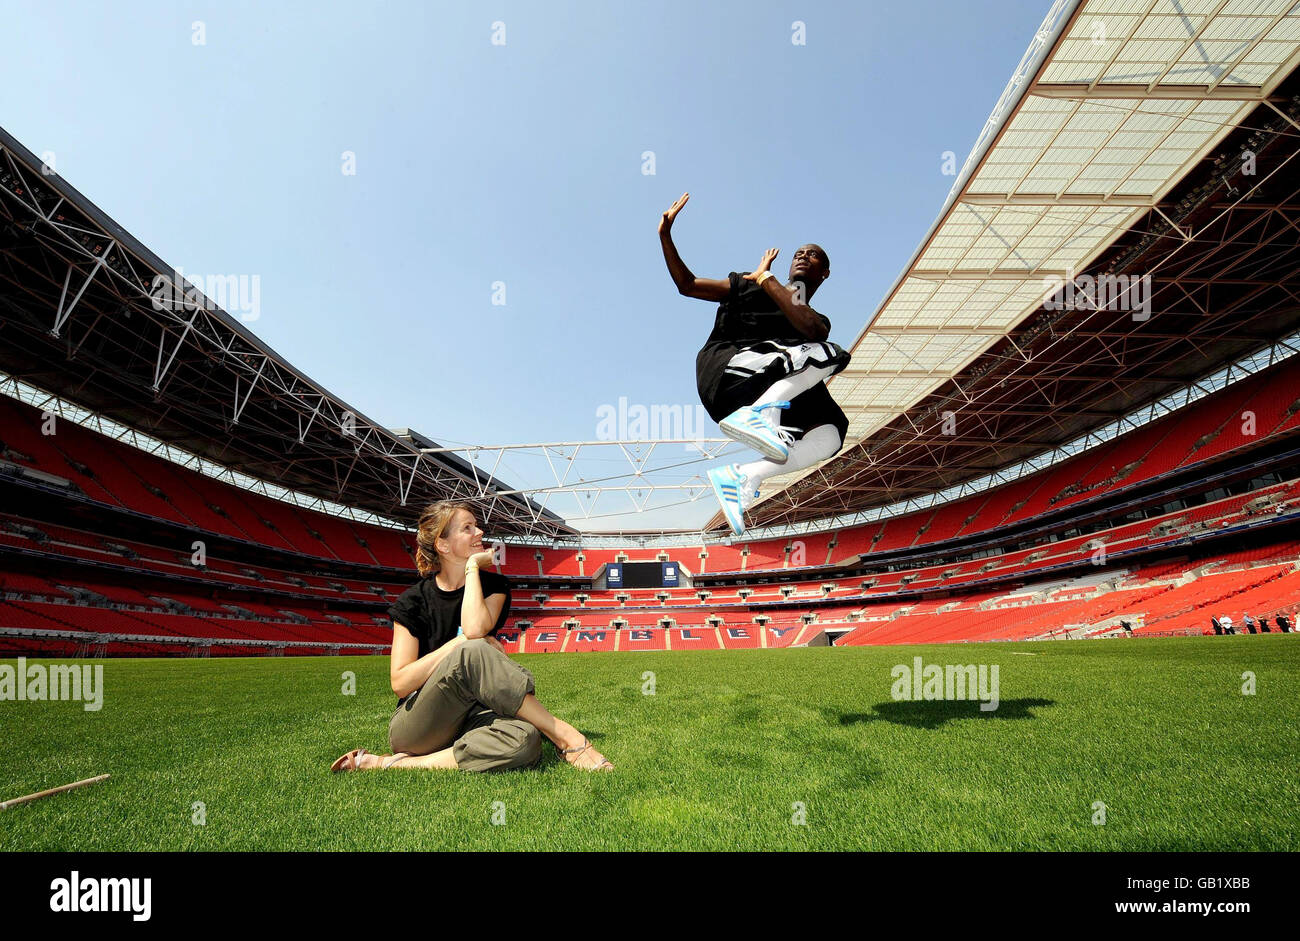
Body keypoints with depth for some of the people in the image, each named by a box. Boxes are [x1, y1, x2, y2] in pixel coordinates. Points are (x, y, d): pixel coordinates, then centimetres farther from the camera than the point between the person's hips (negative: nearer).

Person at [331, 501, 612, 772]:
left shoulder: (493, 585, 6)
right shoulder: (413, 601, -1)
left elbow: (475, 628, -19)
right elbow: (400, 682, -10)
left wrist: (472, 567, -9)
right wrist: (461, 644, -18)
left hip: (469, 717, 2)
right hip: (414, 727, -2)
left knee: (523, 740, -36)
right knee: (473, 653, -35)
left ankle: (400, 763, -23)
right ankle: (568, 738, -27)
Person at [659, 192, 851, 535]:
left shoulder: (819, 322, 25)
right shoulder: (748, 284, 25)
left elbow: (808, 328, -2)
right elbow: (687, 284, 23)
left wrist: (765, 278, 2)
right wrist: (665, 234, 14)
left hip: (751, 396, 4)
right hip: (721, 369, -4)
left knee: (830, 434, -18)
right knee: (828, 354, -21)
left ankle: (743, 477, -21)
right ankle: (753, 416, -32)